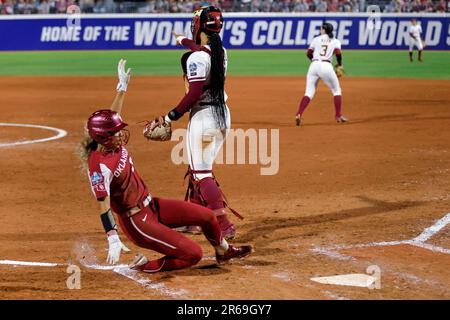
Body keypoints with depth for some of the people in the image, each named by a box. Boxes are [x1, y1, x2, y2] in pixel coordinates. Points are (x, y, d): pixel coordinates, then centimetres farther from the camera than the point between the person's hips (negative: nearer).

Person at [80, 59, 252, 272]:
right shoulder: (100, 166, -28)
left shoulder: (112, 143, -3)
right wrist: (113, 240, -40)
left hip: (151, 205, 10)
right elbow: (104, 205, -32)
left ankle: (223, 251, 42)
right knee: (193, 254, -16)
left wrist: (122, 87, 20)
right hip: (135, 221, -10)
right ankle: (146, 266, 1)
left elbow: (112, 116, 17)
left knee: (206, 216, 15)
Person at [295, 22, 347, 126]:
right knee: (337, 91, 16)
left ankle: (299, 114, -15)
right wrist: (340, 65, 9)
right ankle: (338, 116, 11)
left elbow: (308, 53, 14)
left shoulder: (316, 39, 15)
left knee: (308, 93, 4)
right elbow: (338, 53, -6)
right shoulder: (335, 41, 11)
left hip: (313, 66, 2)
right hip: (326, 66, -2)